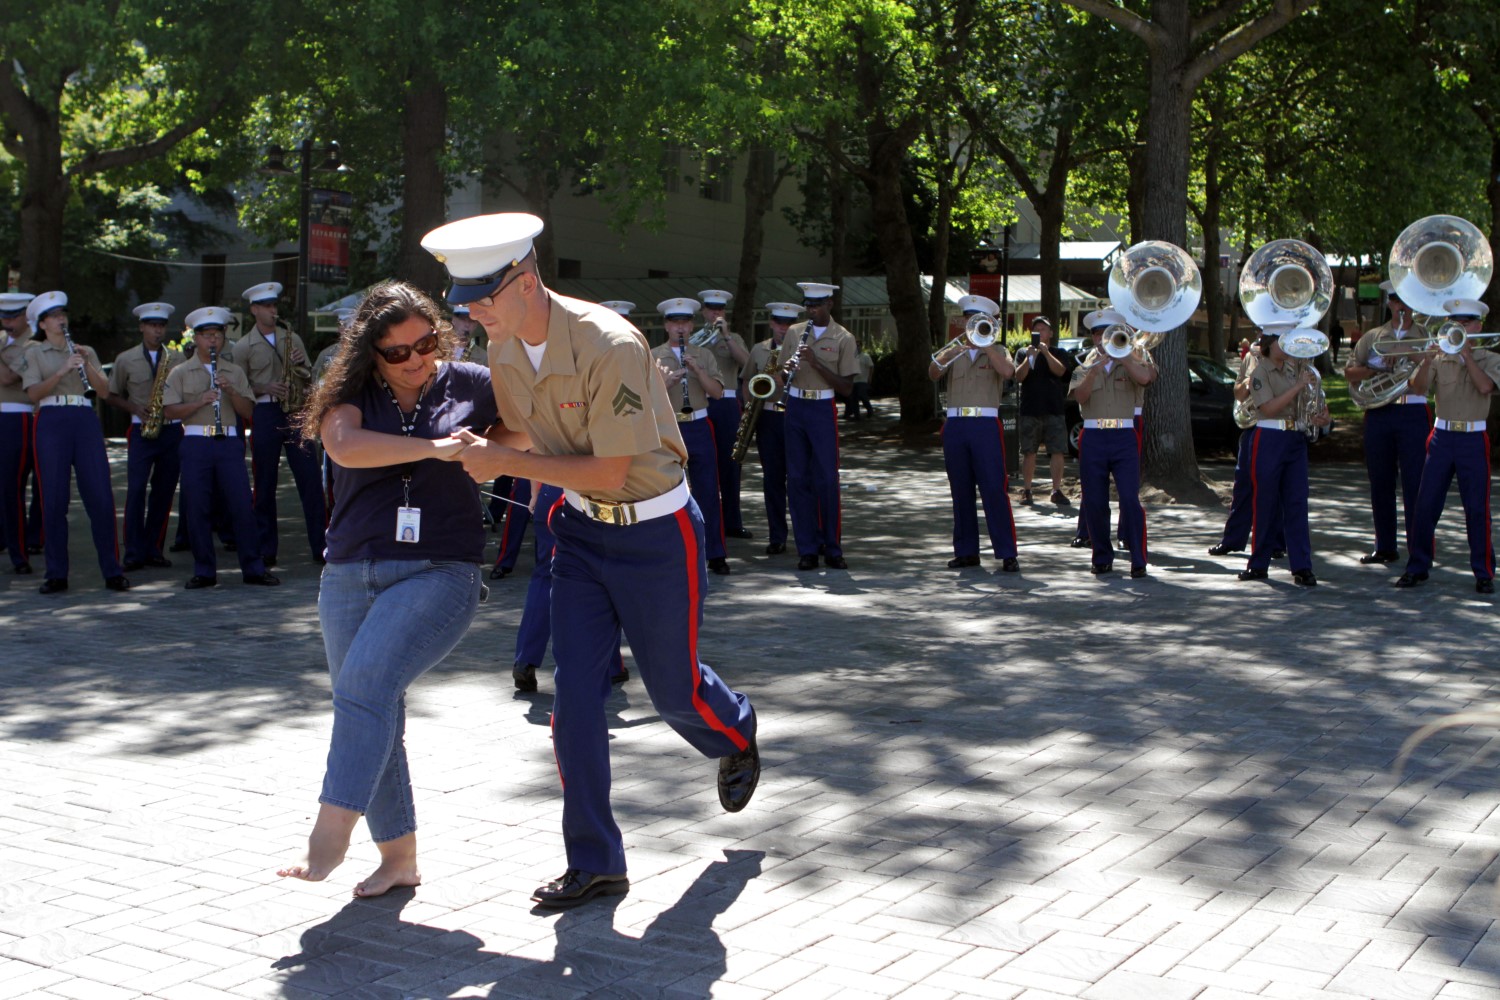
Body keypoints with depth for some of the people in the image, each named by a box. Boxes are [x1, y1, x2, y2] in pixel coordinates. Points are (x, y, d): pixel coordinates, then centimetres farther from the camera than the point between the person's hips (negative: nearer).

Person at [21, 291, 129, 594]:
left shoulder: (85, 351, 17)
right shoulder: (34, 352, 9)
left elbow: (104, 391, 7)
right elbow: (34, 393, -5)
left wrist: (86, 365, -7)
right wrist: (63, 370, -16)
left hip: (86, 421, 2)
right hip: (51, 423, -2)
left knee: (101, 497, -4)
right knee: (54, 499, -2)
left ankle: (112, 571, 2)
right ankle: (57, 575, 5)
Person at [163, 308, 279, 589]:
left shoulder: (235, 372, 14)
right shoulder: (180, 373, 9)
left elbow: (248, 411, 8)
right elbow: (169, 411, 0)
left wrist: (230, 391, -8)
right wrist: (199, 402, -13)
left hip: (229, 442, 1)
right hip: (196, 442, -1)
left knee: (242, 505, -3)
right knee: (197, 508, 0)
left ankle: (253, 569, 4)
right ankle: (204, 571, 10)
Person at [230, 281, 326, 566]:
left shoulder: (292, 338, 13)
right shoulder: (243, 347, 6)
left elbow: (309, 379, 15)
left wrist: (301, 367, -6)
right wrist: (266, 389, -11)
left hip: (296, 412, 2)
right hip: (264, 415, -2)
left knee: (310, 478, -3)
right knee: (265, 484, 3)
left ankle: (320, 546, 0)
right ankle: (266, 548, 10)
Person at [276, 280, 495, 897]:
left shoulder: (470, 385, 5)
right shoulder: (352, 395, 6)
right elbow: (346, 446, -16)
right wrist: (432, 448, -19)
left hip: (441, 573, -3)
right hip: (351, 574, 4)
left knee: (367, 684, -25)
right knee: (375, 718, 6)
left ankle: (330, 834, -25)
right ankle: (398, 855, 19)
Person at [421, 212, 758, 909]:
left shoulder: (611, 346, -28)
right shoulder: (504, 351, -4)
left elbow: (611, 469, -26)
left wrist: (506, 462, -25)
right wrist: (476, 449, -8)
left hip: (655, 530, -6)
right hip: (581, 526, 6)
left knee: (672, 687, 11)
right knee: (575, 691, -2)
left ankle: (737, 734, 48)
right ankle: (594, 864, 7)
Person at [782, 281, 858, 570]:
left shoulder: (843, 339, -2)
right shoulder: (794, 332, 10)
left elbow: (845, 387, -7)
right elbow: (782, 376, 14)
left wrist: (816, 363, -18)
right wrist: (785, 371, -11)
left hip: (823, 409, -3)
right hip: (795, 407, 4)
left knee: (827, 480, -3)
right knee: (797, 479, 2)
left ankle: (832, 549, 6)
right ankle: (807, 549, 7)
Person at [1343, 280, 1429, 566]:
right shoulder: (1372, 338, 13)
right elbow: (1350, 371, 4)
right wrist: (1378, 369, -11)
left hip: (1413, 414, -3)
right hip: (1378, 414, 3)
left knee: (1414, 484, -6)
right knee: (1380, 484, 7)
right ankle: (1385, 547, 17)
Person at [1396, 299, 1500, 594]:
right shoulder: (1439, 358, 6)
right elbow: (1418, 387, -8)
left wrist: (1466, 353, -16)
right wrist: (1427, 360, -24)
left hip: (1474, 439, -2)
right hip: (1442, 436, 2)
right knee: (1425, 505, 0)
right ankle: (1417, 567, 12)